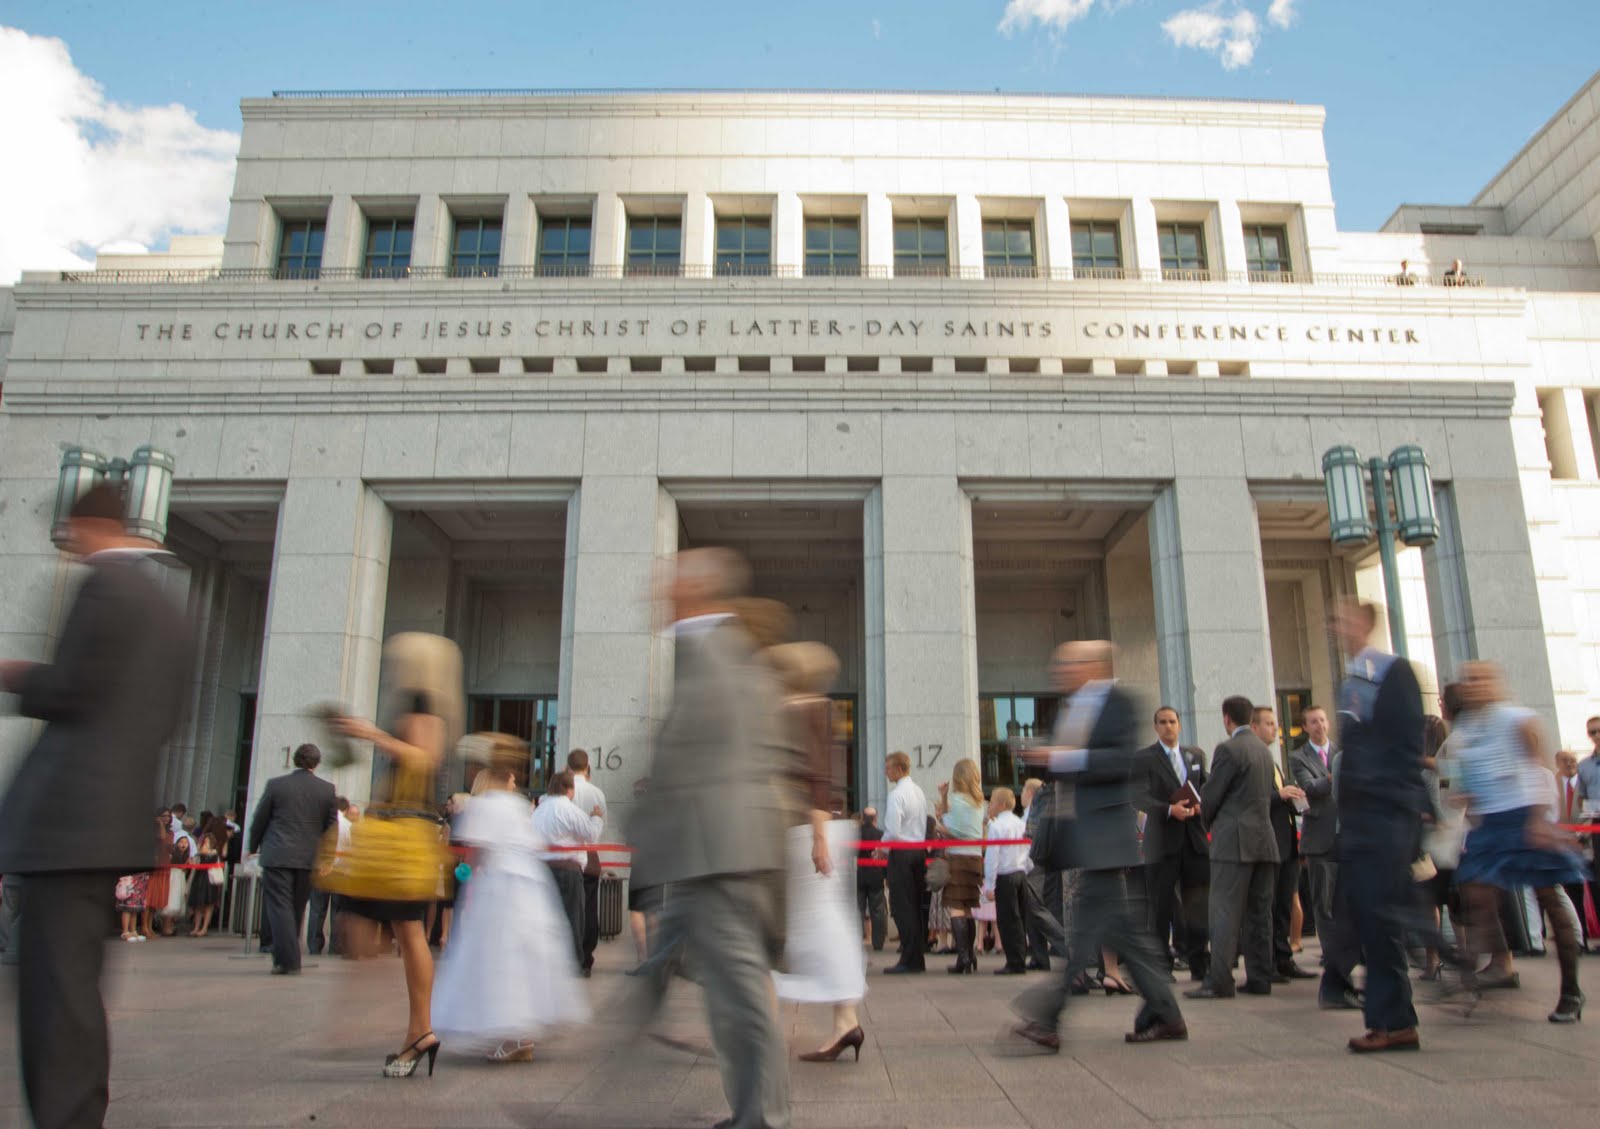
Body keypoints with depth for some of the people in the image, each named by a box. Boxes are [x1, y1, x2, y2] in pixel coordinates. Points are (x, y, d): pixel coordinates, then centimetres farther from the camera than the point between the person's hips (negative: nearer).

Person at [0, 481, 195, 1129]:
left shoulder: (104, 584, -8)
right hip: (120, 819, 9)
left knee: (55, 982, -5)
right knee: (75, 983, 17)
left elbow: (69, 691, -14)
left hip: (68, 813, -9)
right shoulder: (172, 614, 18)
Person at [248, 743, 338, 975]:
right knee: (296, 910, 14)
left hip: (277, 856, -2)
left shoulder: (275, 784, -2)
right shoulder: (327, 790, 1)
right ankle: (286, 957, 22)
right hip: (309, 858, 3)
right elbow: (331, 827, 5)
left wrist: (253, 847, 19)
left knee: (279, 907, 0)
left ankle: (288, 961, -7)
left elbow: (259, 820, 4)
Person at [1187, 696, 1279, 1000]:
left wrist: (1207, 820, 10)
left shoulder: (1228, 749, -11)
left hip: (1234, 840, -8)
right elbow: (1266, 795, 18)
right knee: (1259, 914, 10)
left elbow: (1210, 796, -10)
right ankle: (1260, 978, 12)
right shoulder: (1264, 750, 15)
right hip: (1264, 840, 8)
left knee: (1225, 913, -7)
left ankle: (1219, 982, -9)